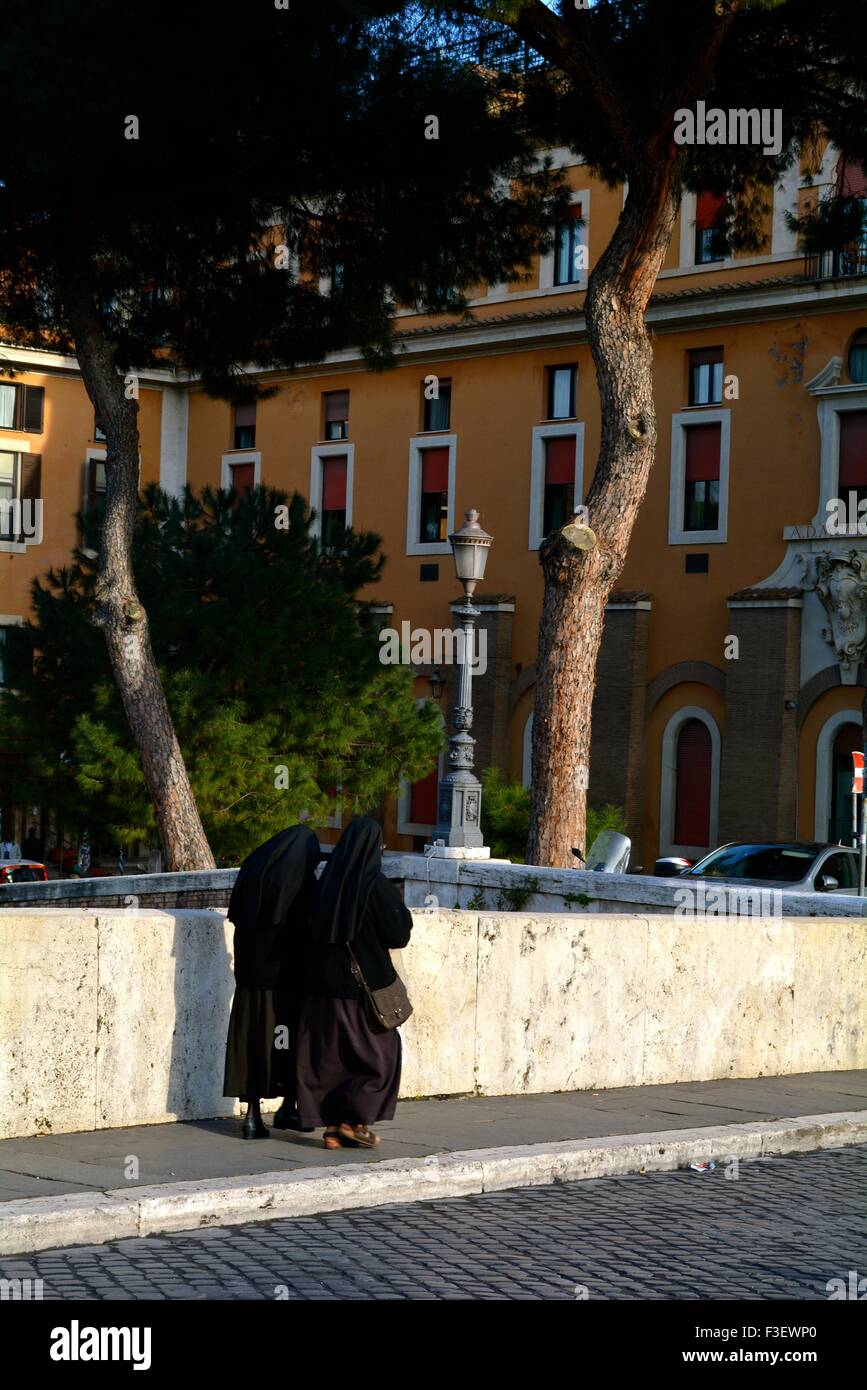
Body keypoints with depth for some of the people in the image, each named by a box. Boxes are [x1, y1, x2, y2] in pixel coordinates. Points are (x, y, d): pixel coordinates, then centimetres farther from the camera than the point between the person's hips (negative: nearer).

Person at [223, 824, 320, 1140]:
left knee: (253, 1039, 6)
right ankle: (288, 1105, 16)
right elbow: (308, 931, -10)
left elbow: (235, 917, 11)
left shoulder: (251, 871, 5)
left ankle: (253, 1113, 4)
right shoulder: (302, 879, -9)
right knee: (293, 1039, 11)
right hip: (288, 975, -4)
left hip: (251, 975, 4)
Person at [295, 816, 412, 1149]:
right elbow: (398, 935, -12)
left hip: (323, 984, 6)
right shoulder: (376, 885, -14)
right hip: (364, 984, -6)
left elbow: (315, 930, 12)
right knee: (380, 1053, 10)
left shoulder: (328, 881, 4)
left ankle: (332, 1126, 12)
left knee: (329, 1055, 12)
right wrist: (398, 907, 5)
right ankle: (354, 1119, 3)